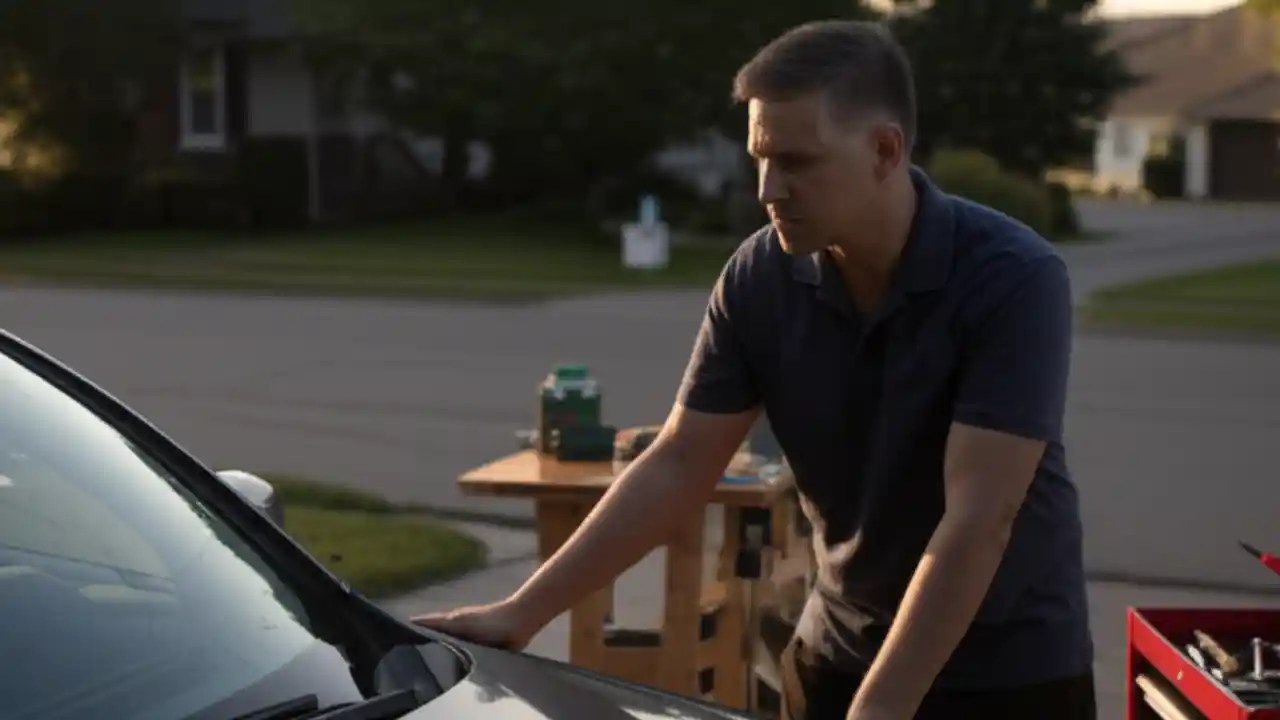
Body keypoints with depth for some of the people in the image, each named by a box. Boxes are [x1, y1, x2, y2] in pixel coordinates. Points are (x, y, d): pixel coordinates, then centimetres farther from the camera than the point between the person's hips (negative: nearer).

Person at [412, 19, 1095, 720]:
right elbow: (677, 465, -3)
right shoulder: (759, 278, -9)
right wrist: (525, 610, -8)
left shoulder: (1013, 279, -22)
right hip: (839, 655, 4)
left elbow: (976, 521, -27)